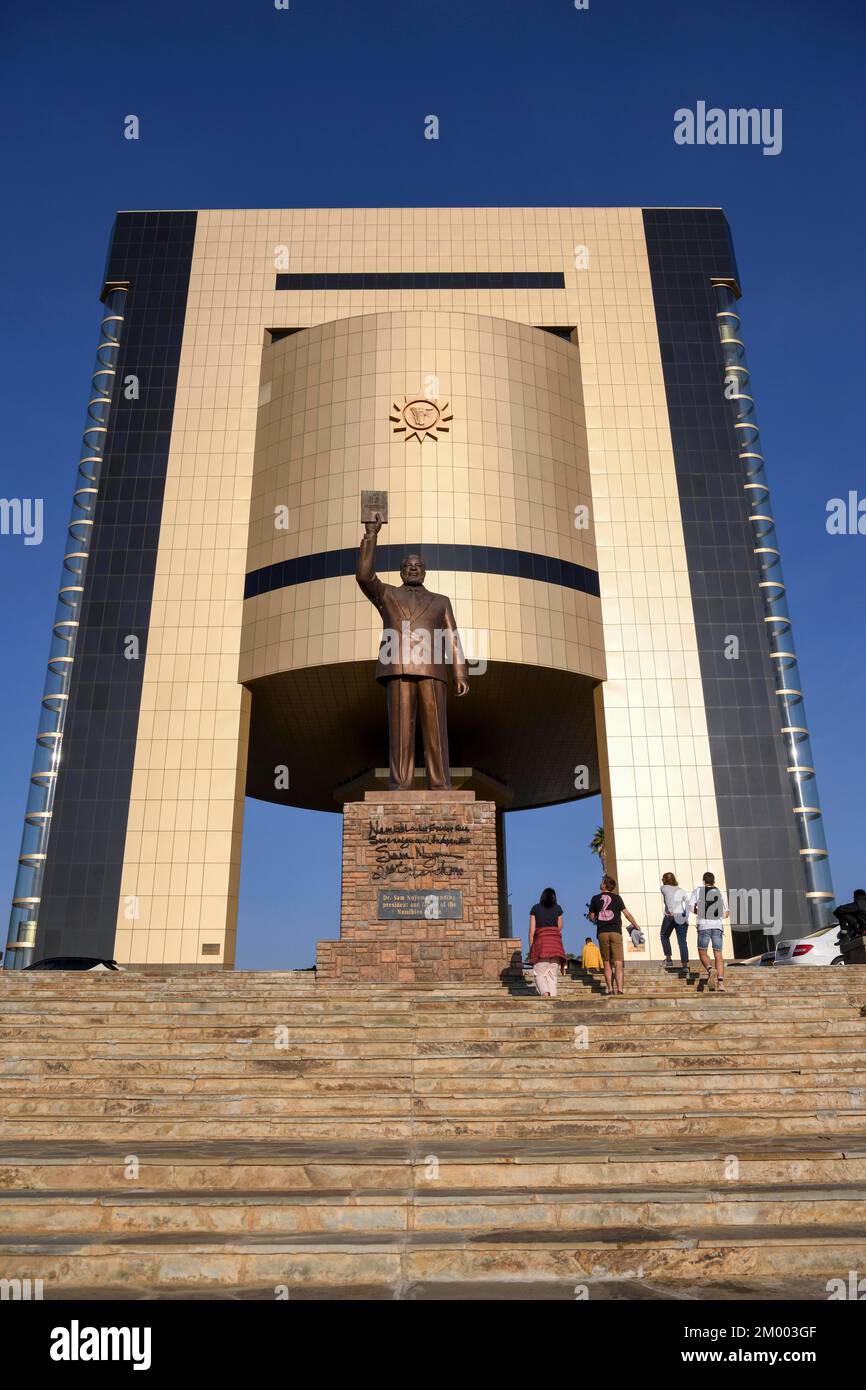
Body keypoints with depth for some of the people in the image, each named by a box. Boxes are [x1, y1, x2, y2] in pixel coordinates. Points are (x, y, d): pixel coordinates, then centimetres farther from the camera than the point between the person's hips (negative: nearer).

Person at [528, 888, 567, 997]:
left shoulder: (535, 908, 9)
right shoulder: (558, 908, 12)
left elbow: (532, 930, 4)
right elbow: (559, 928, 15)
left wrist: (530, 947, 7)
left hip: (541, 940, -1)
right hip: (555, 941, 2)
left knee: (540, 974, -1)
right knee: (553, 975, 7)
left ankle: (545, 993, -26)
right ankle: (552, 996, -4)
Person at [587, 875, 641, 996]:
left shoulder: (595, 898, 7)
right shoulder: (617, 897, 5)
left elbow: (591, 917, 8)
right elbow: (626, 913, 5)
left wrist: (592, 918, 32)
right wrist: (636, 926, 17)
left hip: (602, 933, 1)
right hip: (616, 932, -1)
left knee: (607, 963, 8)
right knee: (618, 963, -4)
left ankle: (610, 989, 2)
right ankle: (619, 988, -17)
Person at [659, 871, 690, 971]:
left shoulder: (664, 888, 5)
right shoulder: (682, 890, 15)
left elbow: (668, 897, -16)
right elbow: (687, 902, 1)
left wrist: (670, 910, -26)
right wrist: (686, 916, -4)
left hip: (670, 917, -3)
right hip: (682, 918, 3)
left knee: (665, 937, 19)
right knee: (682, 941, 4)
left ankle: (669, 959, 8)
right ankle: (685, 965, -4)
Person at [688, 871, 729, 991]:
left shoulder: (698, 891, 7)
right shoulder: (719, 893, 15)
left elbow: (691, 907, 0)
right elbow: (726, 914, 16)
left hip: (704, 925, -2)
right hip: (717, 925, 3)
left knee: (702, 952, 8)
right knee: (718, 954, 4)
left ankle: (711, 969, -21)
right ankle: (721, 982, -7)